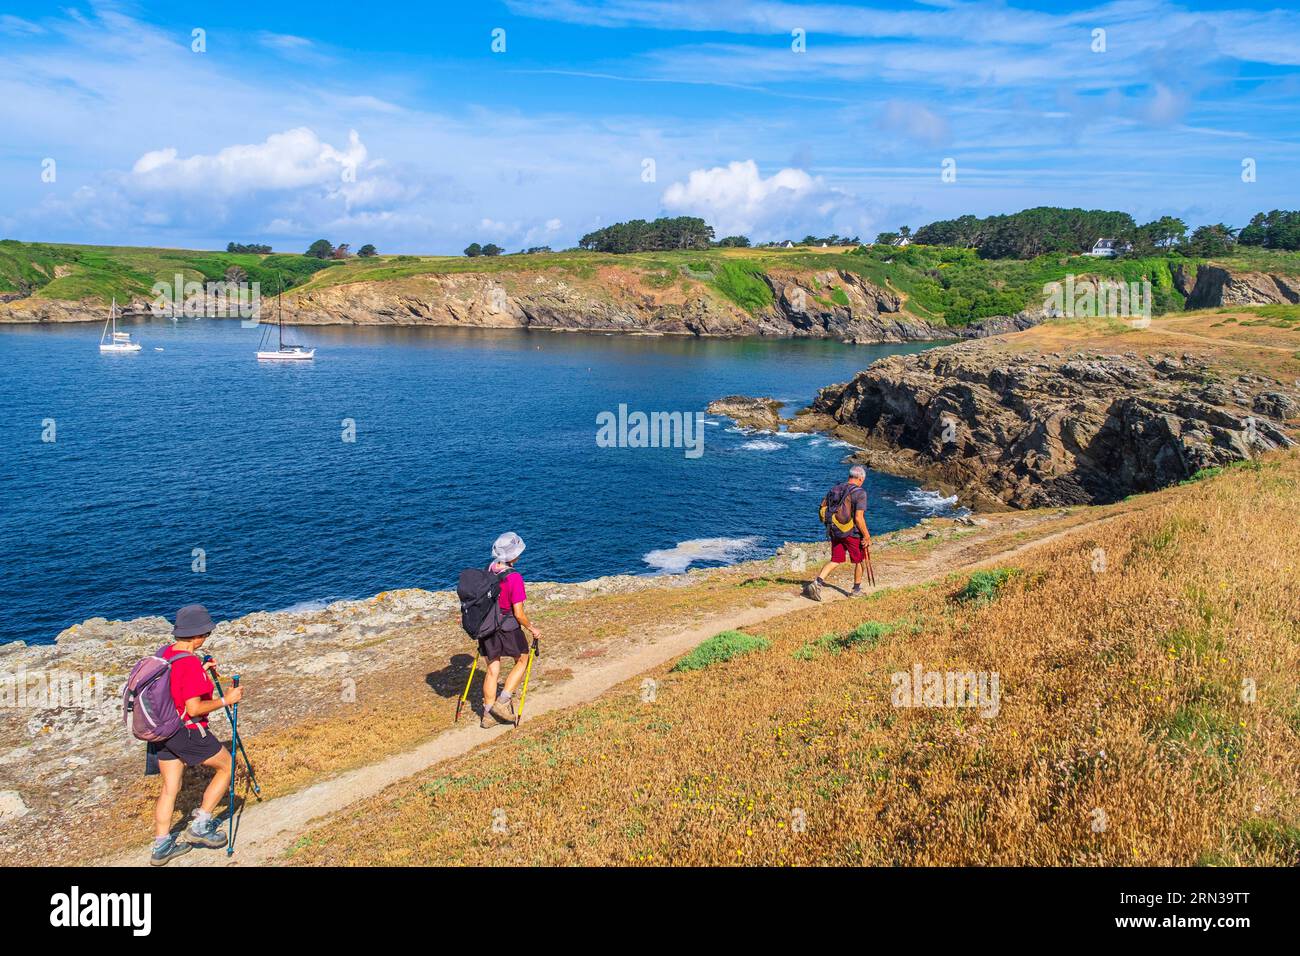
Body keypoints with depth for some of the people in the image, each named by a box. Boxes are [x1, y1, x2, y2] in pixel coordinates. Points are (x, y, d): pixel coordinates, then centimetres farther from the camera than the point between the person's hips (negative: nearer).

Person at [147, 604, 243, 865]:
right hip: (187, 732, -8)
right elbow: (194, 709, -25)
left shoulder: (164, 653, 2)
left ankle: (161, 847, 23)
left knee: (170, 788, 16)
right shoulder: (190, 663, -24)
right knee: (226, 766, 13)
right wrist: (226, 700, -14)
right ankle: (200, 826, 15)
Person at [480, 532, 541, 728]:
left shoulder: (486, 571, -4)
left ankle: (488, 715, 22)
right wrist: (532, 629, -3)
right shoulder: (514, 578, -22)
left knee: (492, 670, 16)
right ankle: (503, 701, 11)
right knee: (522, 661, 19)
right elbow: (519, 613, -20)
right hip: (508, 629, -5)